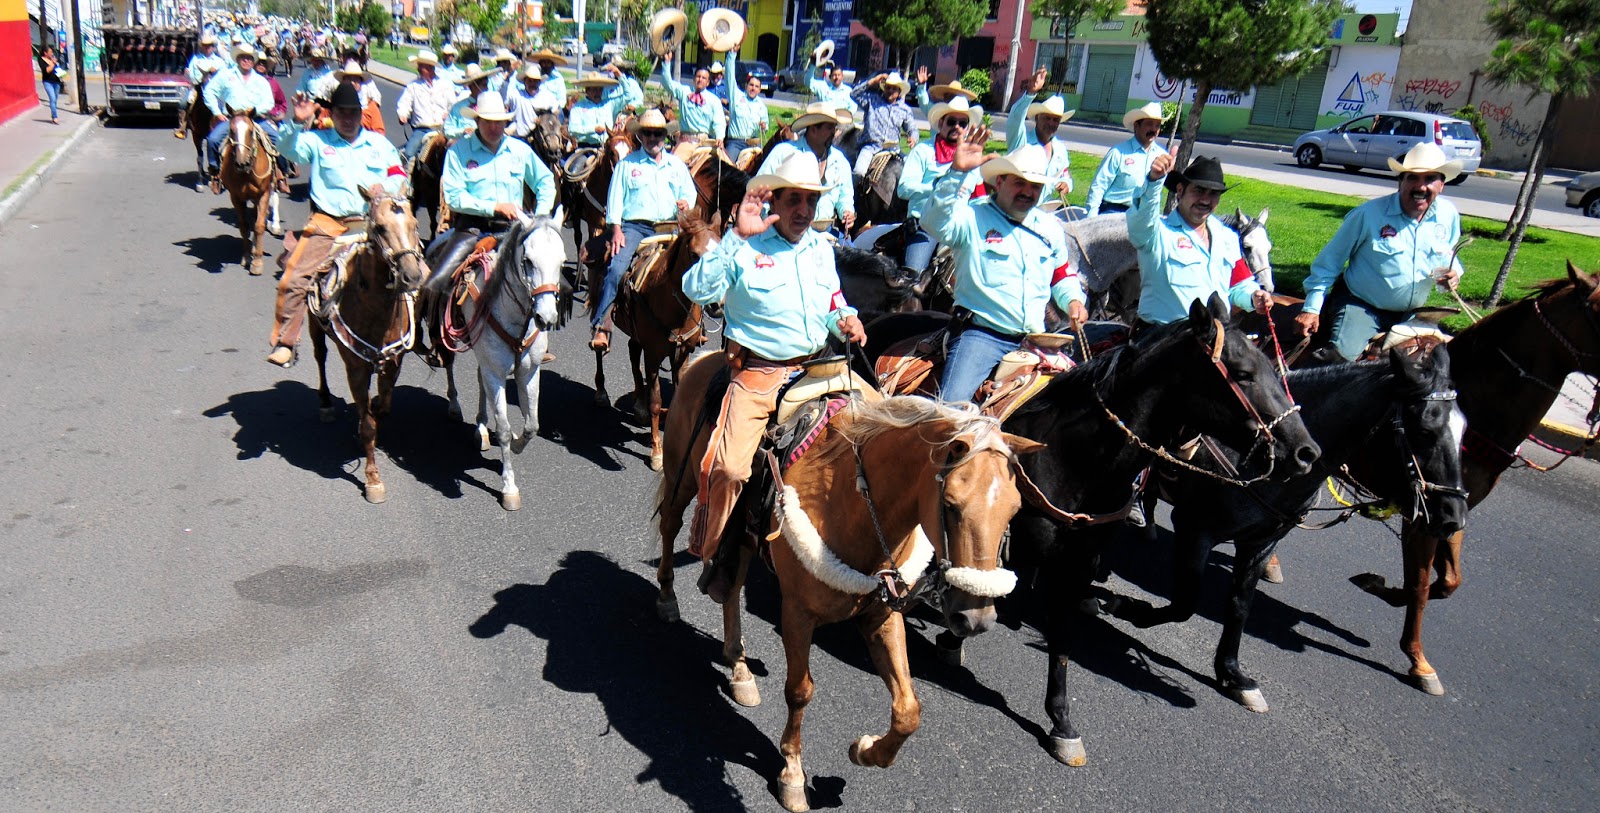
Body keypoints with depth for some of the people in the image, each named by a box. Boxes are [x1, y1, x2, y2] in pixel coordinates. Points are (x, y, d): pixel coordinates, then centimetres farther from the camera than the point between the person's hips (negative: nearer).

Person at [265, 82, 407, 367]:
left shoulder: (380, 144, 17)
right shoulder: (318, 141, 11)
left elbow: (400, 177, 16)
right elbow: (288, 149, -5)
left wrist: (385, 188, -5)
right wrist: (297, 122, -22)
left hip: (371, 224, 2)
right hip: (327, 223, -2)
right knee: (294, 277, -13)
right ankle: (284, 342, -3)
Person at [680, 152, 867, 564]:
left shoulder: (822, 248, 14)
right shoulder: (745, 249, -4)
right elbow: (696, 290, -18)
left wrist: (846, 319, 1)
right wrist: (736, 237, -21)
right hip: (758, 374, -5)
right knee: (728, 468, -23)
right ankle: (710, 554, 5)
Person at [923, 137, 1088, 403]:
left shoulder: (1050, 227, 17)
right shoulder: (973, 219, -2)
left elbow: (1062, 275, 29)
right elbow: (935, 222, -23)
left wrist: (1073, 300, 8)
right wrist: (956, 172, -32)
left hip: (1034, 340, 6)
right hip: (980, 334, -6)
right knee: (951, 404, -25)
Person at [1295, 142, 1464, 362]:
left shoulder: (1449, 215, -1)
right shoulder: (1370, 214, -16)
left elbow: (1449, 258, 17)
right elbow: (1330, 260, -10)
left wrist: (1453, 273, -8)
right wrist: (1312, 307, -14)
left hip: (1411, 312, 6)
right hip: (1361, 304, -6)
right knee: (1342, 357, -28)